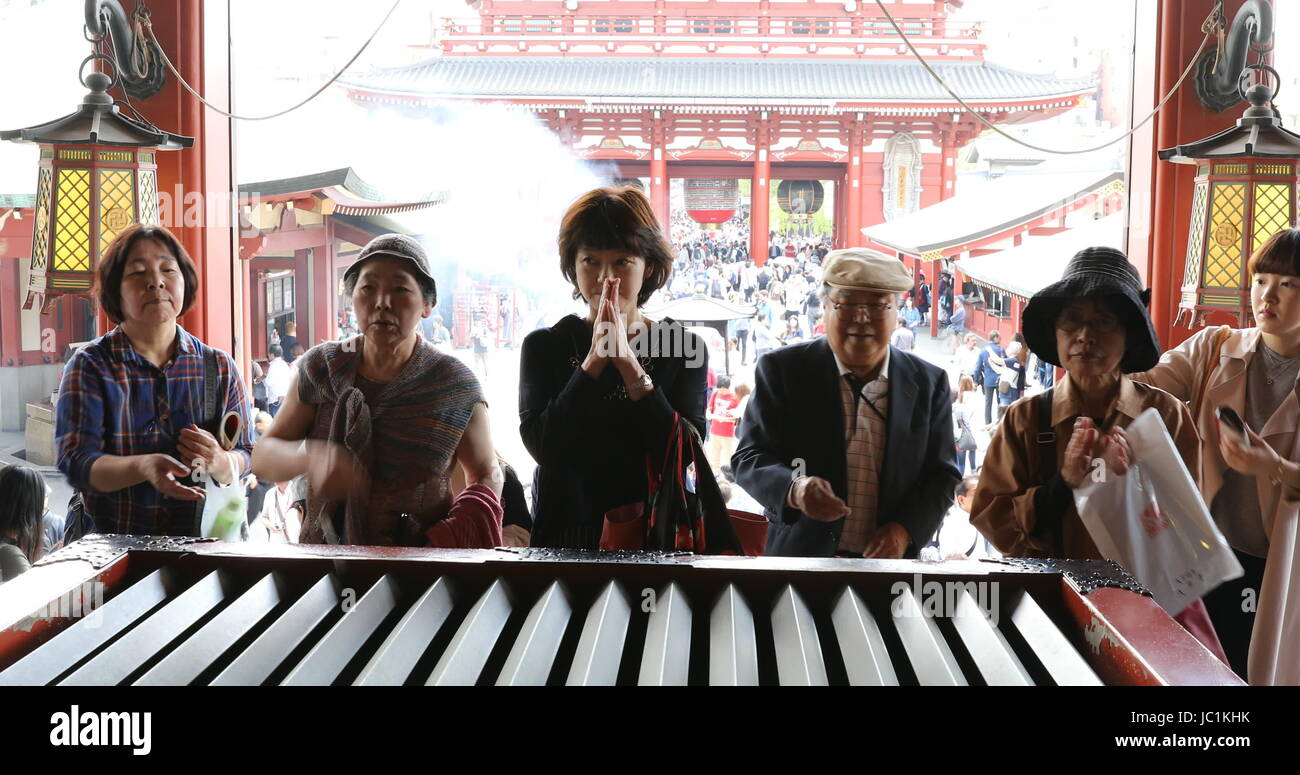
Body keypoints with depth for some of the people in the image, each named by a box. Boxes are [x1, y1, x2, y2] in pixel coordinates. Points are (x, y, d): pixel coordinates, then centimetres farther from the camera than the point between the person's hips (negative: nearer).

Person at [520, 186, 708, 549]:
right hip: (564, 534, 1)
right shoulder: (543, 347, 6)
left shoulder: (685, 349, 4)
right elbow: (542, 447, -7)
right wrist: (595, 359, -11)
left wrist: (630, 365, -12)